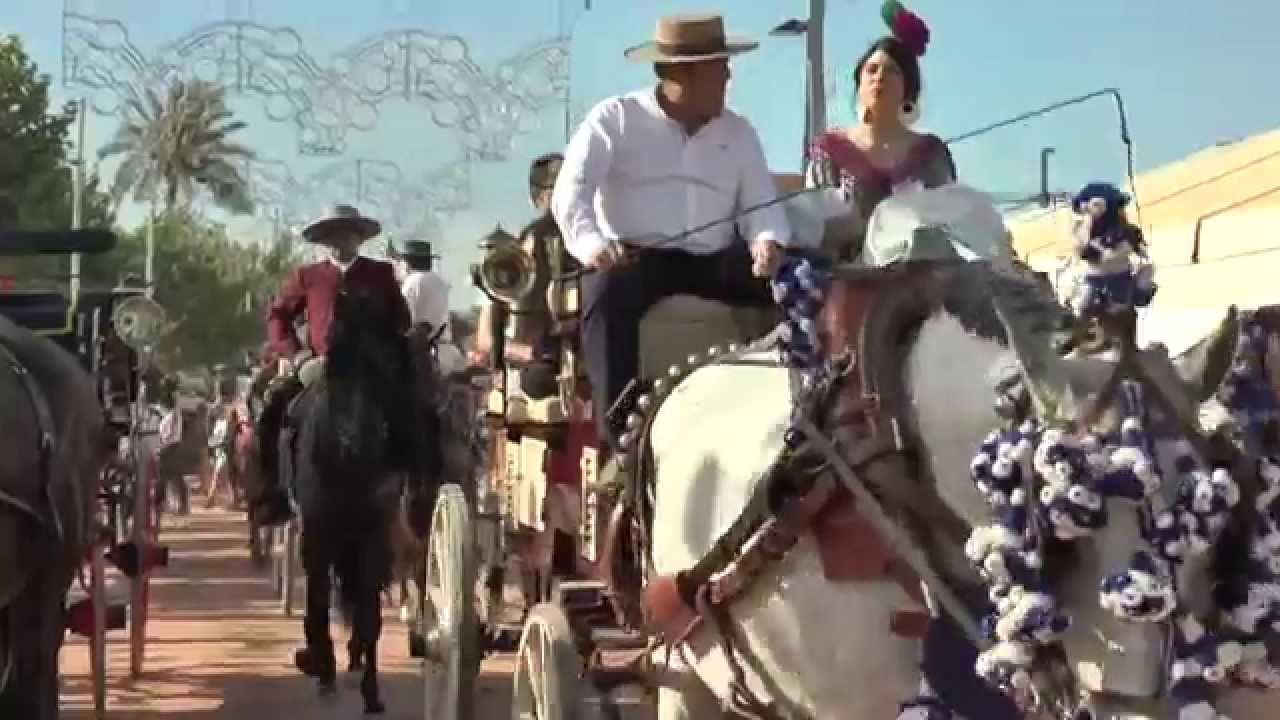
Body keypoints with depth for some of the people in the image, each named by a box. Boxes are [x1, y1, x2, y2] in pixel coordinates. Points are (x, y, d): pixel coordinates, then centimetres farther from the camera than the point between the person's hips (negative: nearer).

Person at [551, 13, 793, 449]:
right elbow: (571, 190, -8)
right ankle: (619, 437, -36)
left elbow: (761, 203, 8)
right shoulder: (615, 118, 4)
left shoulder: (740, 132, 17)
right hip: (635, 258, -4)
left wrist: (767, 242, -18)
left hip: (714, 263, 4)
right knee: (607, 293, -37)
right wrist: (590, 242, -30)